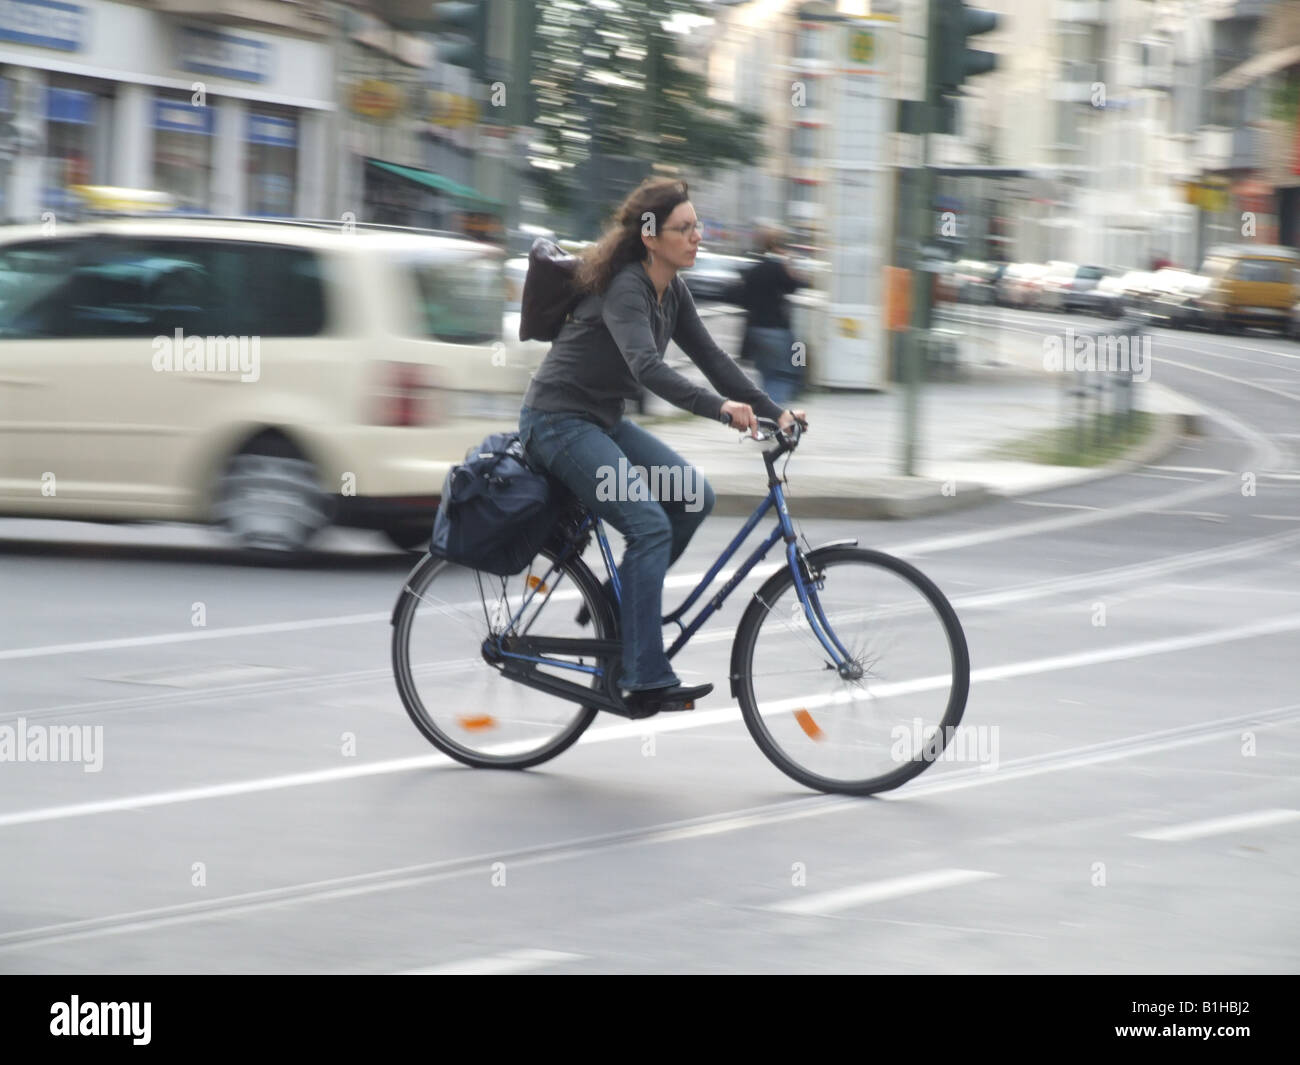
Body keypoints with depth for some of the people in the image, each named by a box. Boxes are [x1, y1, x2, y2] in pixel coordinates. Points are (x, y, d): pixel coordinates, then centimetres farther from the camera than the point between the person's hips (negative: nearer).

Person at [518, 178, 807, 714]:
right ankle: (645, 681, -20)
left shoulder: (670, 290, 6)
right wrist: (720, 407, -48)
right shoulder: (624, 288, -23)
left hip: (601, 421, 9)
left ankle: (616, 603, 9)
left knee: (694, 496, -4)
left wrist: (773, 411, -3)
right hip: (558, 421, -9)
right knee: (650, 524, -20)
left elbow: (709, 356, 7)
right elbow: (647, 366, -38)